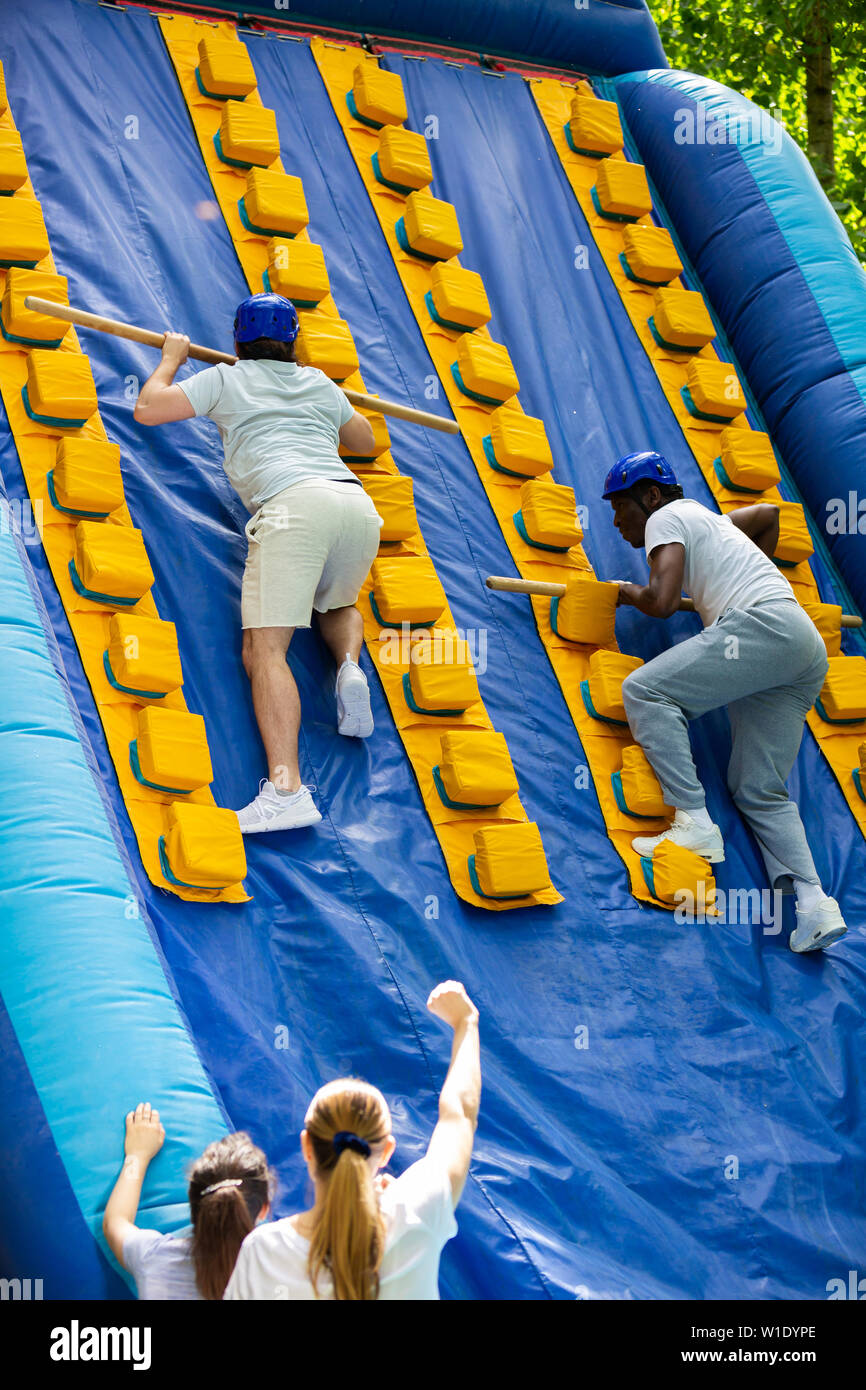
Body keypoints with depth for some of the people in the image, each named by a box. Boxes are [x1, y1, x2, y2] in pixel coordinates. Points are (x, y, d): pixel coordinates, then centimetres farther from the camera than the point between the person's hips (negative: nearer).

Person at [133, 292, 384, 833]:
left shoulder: (226, 379, 19)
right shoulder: (319, 384, 30)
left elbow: (148, 408, 16)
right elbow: (366, 440, 45)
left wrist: (172, 358, 34)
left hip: (292, 503, -5)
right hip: (357, 504, 5)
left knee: (265, 649, -13)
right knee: (337, 603, 35)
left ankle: (286, 788, -31)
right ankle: (350, 663, 0)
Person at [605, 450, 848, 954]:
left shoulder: (666, 519, 5)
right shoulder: (704, 517, 31)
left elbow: (662, 602, -10)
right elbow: (769, 512, 50)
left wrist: (631, 594, 11)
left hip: (764, 627, -9)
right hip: (808, 649, 9)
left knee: (645, 689, -14)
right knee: (761, 790, 7)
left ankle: (694, 821, -20)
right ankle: (814, 902, -7)